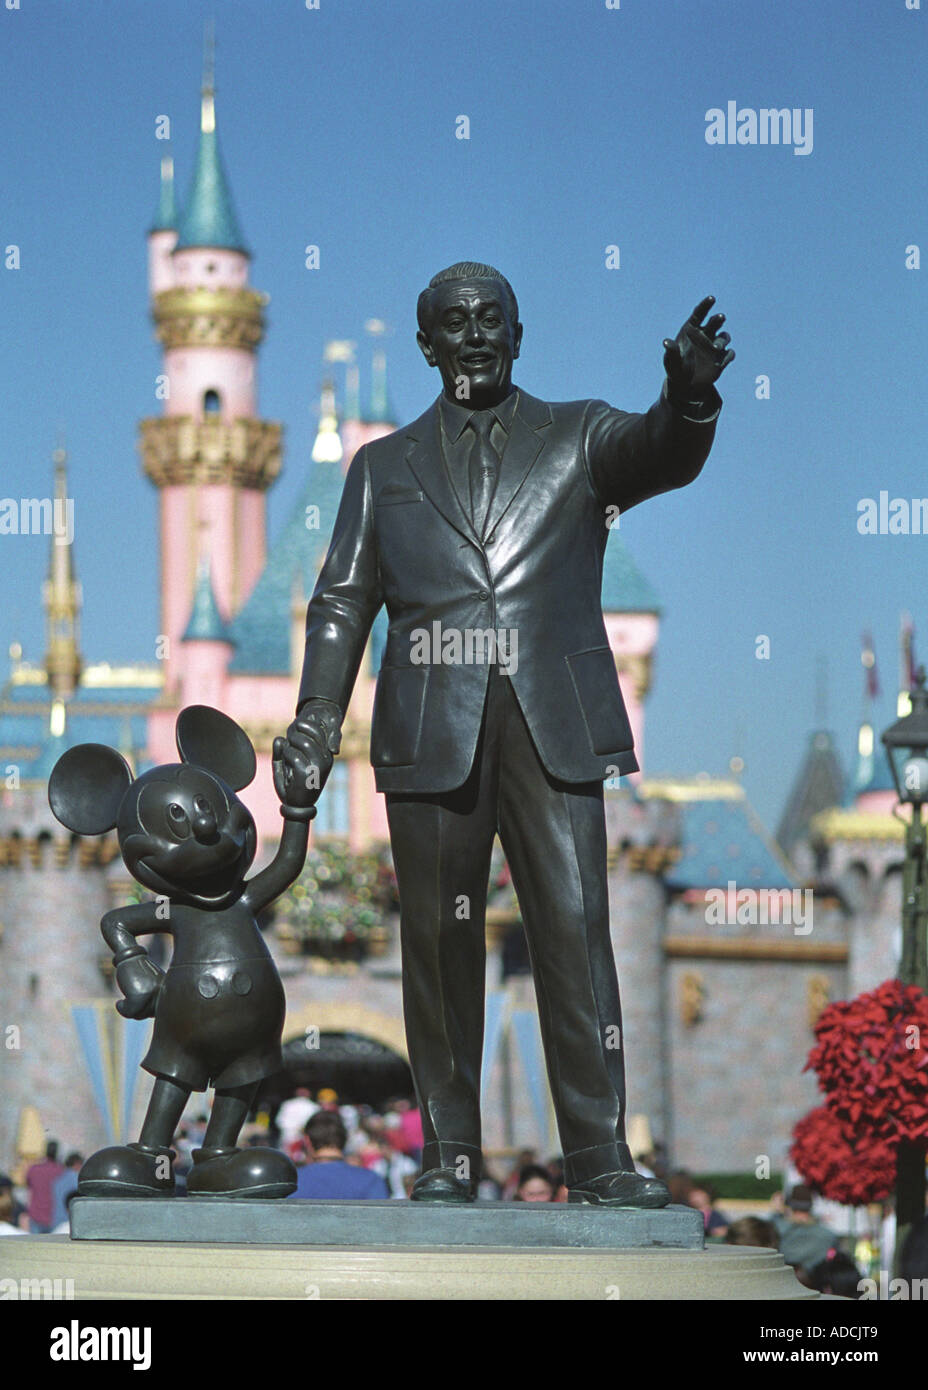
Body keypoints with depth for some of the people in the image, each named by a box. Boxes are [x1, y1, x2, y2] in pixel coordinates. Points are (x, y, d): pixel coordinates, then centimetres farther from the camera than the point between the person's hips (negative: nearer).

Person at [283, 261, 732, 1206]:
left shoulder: (576, 437, 14)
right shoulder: (385, 466, 19)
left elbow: (660, 456, -7)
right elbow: (343, 601, 15)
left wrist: (689, 396, -30)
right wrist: (316, 720, 1)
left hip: (555, 727, -1)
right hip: (432, 730, 2)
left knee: (576, 931, -8)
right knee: (441, 942, 3)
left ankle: (599, 1154, -4)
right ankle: (448, 1154, 10)